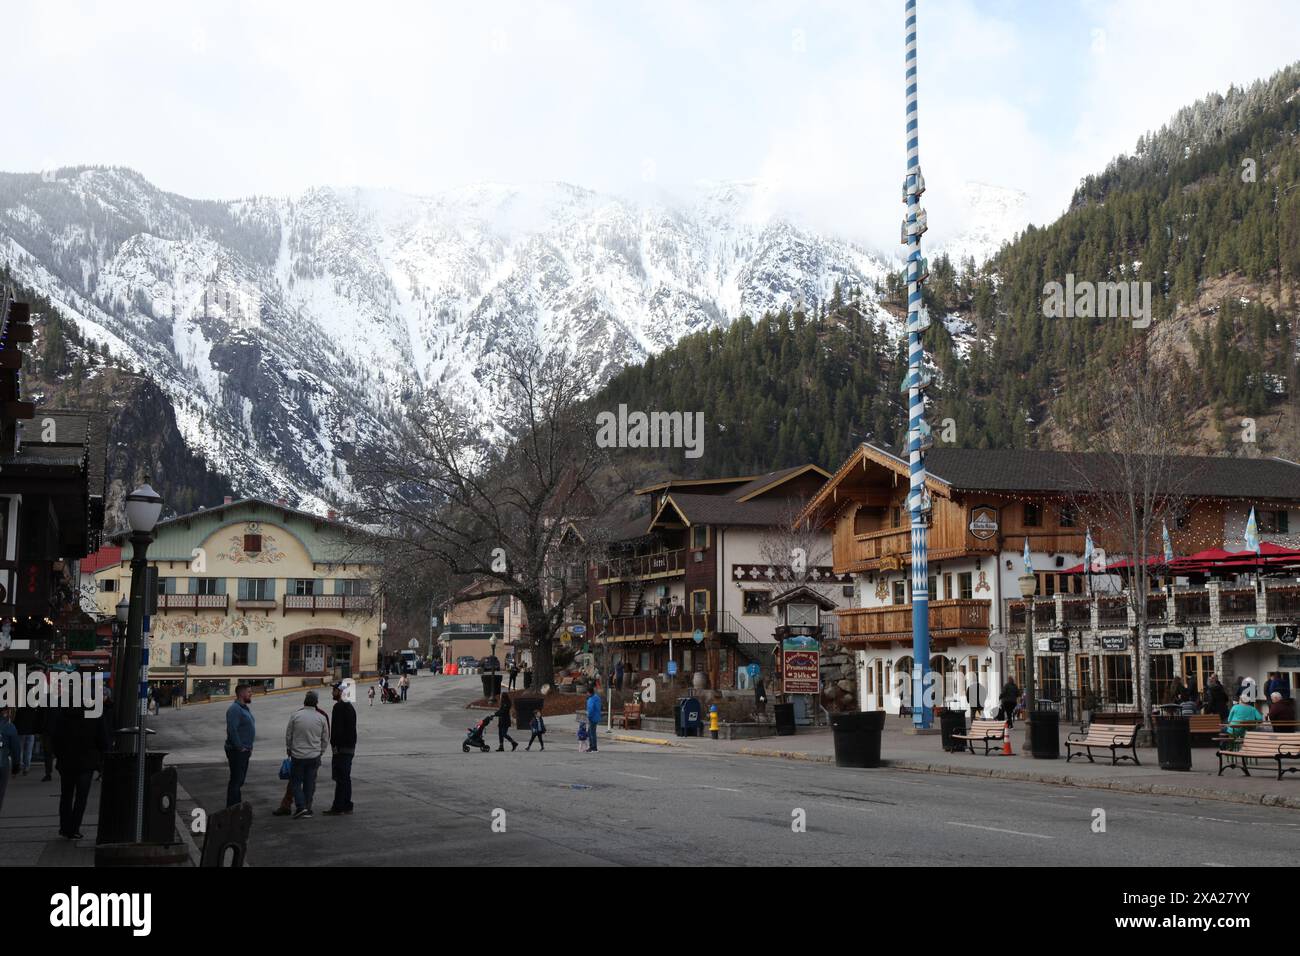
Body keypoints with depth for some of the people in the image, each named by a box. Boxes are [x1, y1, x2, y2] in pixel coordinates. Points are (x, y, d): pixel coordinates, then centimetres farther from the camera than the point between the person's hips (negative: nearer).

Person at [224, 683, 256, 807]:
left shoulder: (245, 708, 16)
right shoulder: (235, 709, -17)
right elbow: (232, 730, -25)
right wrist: (240, 747, -21)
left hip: (244, 750, 10)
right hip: (237, 751, -10)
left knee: (240, 780, 16)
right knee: (236, 780, -6)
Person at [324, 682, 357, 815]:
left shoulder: (339, 707, -14)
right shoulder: (351, 707, 17)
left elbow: (337, 728, -20)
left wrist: (334, 744, -17)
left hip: (341, 748, -10)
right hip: (351, 747, 10)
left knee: (340, 778, -7)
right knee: (346, 777, 13)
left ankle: (338, 807, -6)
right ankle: (347, 806, 15)